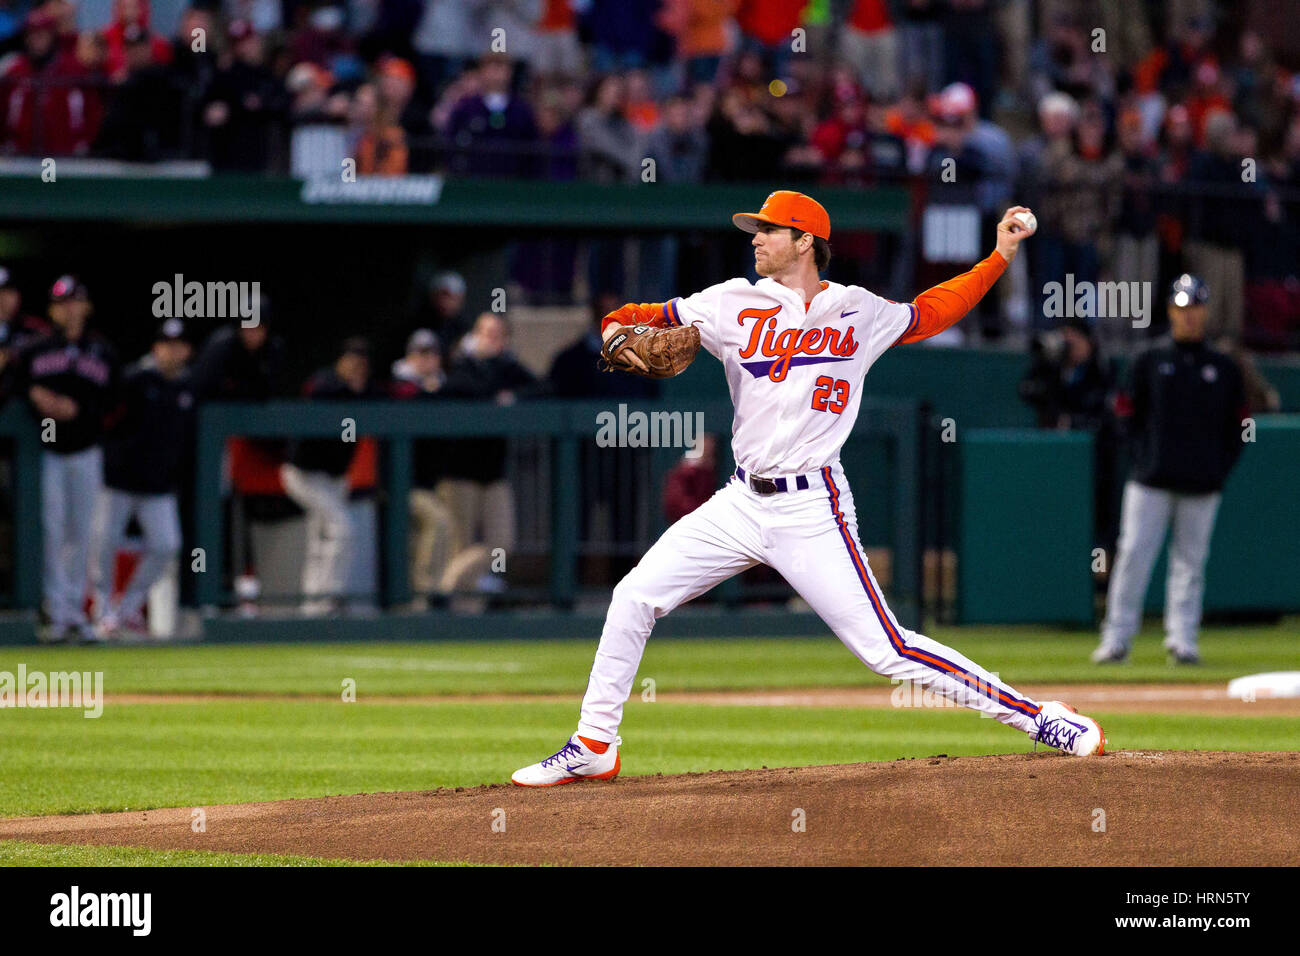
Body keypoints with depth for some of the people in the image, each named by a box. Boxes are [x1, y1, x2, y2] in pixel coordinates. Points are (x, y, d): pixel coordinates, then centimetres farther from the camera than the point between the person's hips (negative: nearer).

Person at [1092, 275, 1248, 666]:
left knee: (1191, 562, 2)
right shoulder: (1150, 361, 7)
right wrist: (1143, 457, -3)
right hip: (1152, 481, -1)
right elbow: (1128, 414, 8)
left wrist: (1221, 467, 2)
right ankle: (1117, 638, -4)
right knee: (1134, 556, -6)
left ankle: (1182, 639, 5)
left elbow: (1237, 427, 13)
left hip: (1202, 486, 1)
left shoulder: (1223, 367, 10)